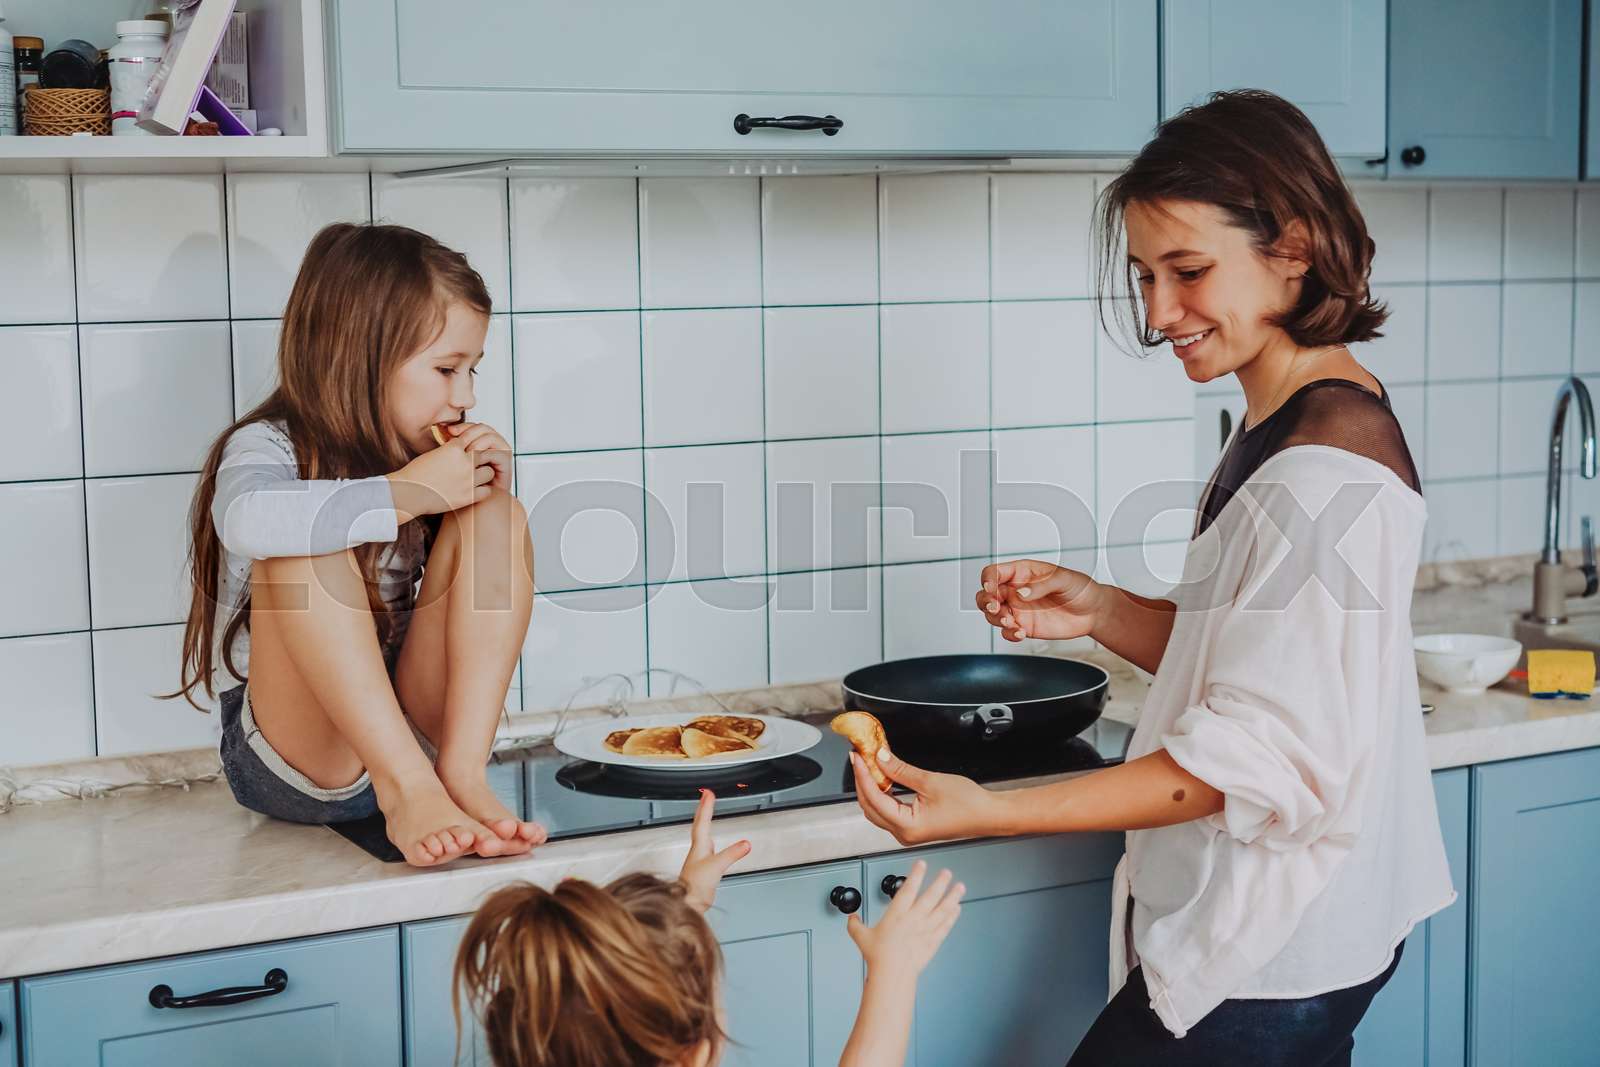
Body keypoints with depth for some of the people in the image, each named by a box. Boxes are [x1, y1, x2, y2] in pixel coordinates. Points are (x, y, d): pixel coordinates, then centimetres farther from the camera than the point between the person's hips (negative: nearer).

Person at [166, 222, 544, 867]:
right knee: (306, 548, -28)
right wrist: (407, 493, -26)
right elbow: (247, 521, -34)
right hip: (285, 759, -5)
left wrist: (490, 490, -1)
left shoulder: (418, 458, 7)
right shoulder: (269, 447, -8)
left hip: (414, 728, 5)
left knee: (495, 517, -11)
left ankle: (463, 773, -24)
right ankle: (408, 786, -33)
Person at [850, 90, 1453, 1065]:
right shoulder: (1287, 423, 9)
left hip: (1267, 954, -9)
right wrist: (1097, 609, -2)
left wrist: (993, 813, -29)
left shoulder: (1325, 471, -22)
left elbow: (1258, 753, -25)